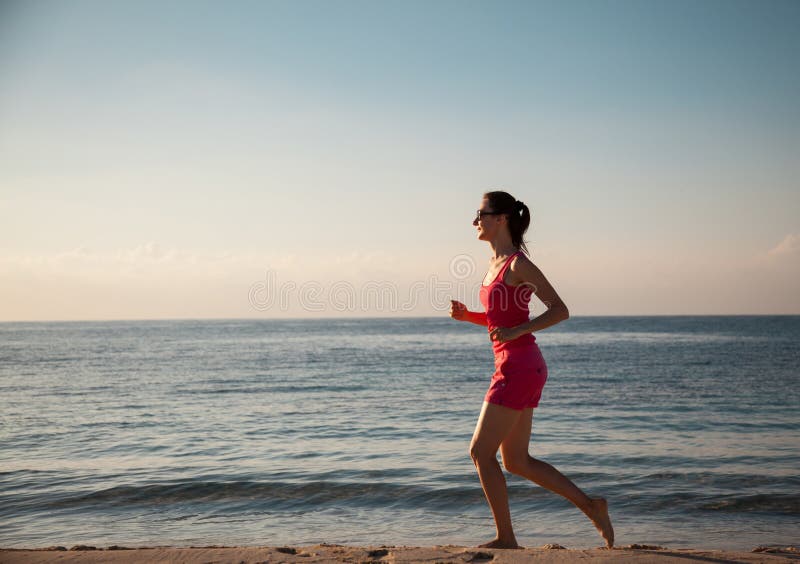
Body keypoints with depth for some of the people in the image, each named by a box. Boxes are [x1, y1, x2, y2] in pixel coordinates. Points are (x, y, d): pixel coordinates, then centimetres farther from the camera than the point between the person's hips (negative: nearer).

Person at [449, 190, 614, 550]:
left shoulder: (518, 264, -11)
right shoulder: (495, 263, 15)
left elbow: (560, 310, -13)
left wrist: (517, 331, -22)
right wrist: (466, 315, 7)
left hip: (519, 367, -10)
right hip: (514, 368, 10)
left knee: (481, 451, -4)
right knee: (516, 461, 13)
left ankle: (506, 538, 5)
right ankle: (590, 505, 19)